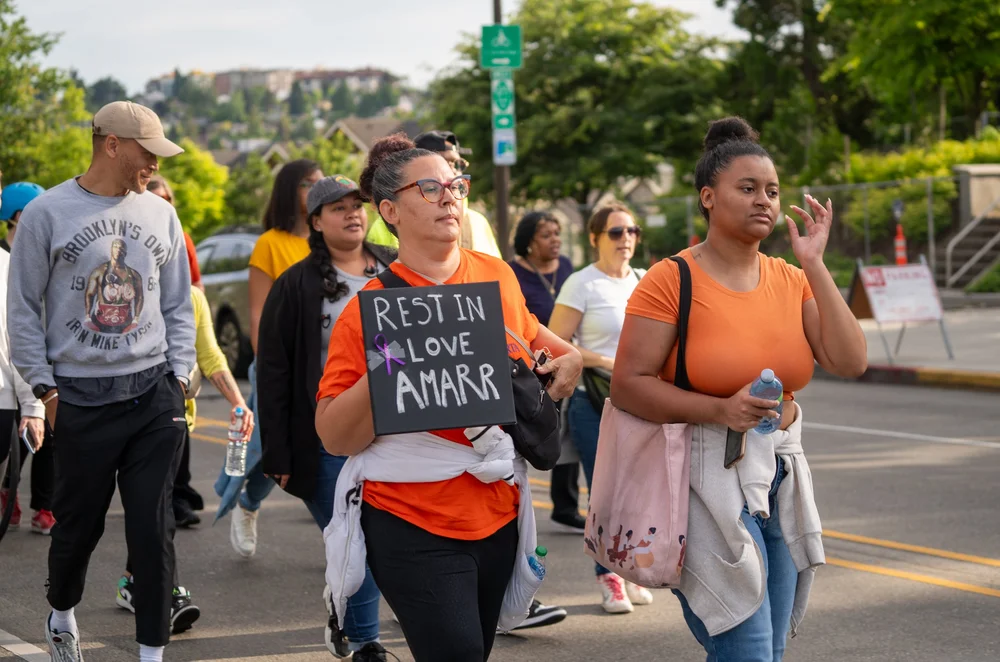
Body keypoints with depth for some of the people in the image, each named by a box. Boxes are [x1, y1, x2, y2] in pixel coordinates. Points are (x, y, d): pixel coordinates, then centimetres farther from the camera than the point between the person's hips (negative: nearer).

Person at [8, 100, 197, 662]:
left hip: (154, 393, 2)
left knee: (153, 530, -1)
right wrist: (45, 389, -3)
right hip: (80, 399, -2)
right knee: (79, 525, 8)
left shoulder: (160, 214, 8)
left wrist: (178, 378, 5)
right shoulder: (48, 213, -3)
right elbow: (24, 309, 1)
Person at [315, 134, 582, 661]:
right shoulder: (369, 309, -9)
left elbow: (525, 332, 28)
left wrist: (567, 355, 9)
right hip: (415, 526, -5)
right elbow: (334, 437, -11)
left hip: (498, 517, 5)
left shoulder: (497, 276, 5)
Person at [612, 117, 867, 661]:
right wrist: (719, 410, -22)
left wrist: (814, 265, -6)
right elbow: (627, 386, -12)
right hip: (707, 479, -6)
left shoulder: (791, 280, 7)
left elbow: (850, 362, -4)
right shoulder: (672, 280, -9)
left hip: (781, 482, 6)